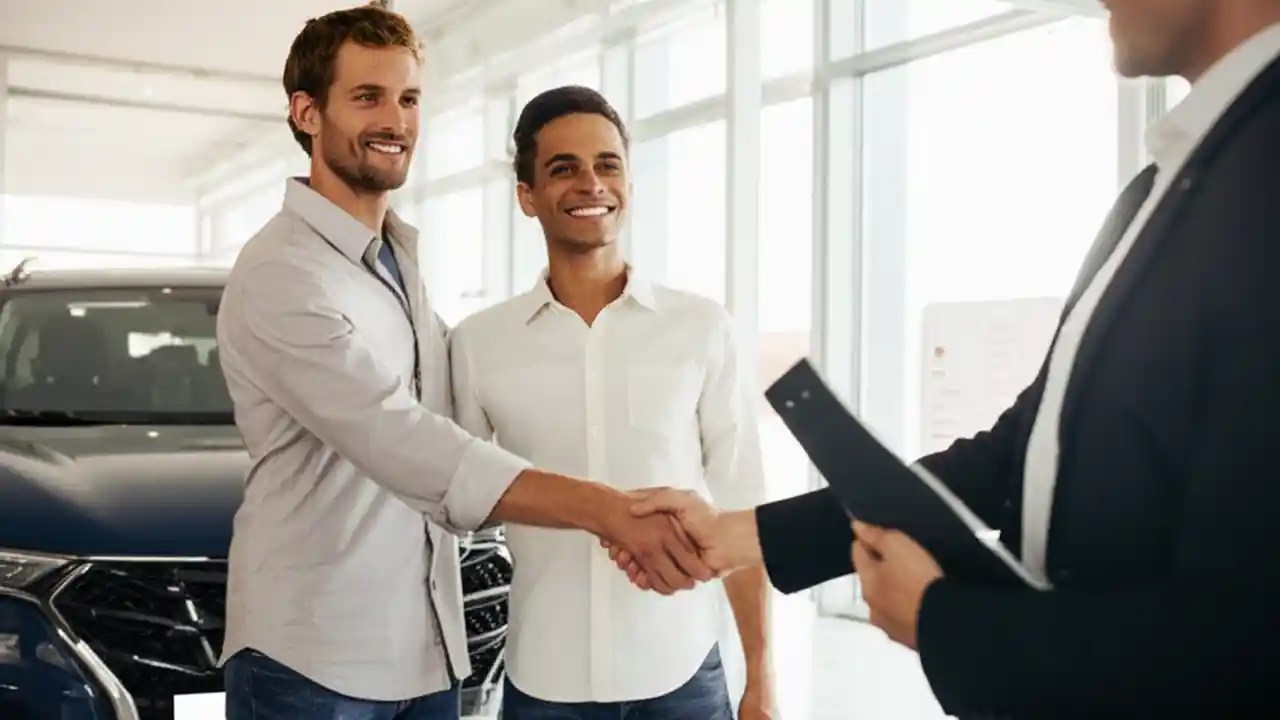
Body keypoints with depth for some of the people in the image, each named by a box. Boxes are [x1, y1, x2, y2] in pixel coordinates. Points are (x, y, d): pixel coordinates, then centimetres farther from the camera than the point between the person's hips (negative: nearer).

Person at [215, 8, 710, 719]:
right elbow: (411, 451, -28)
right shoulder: (280, 276, -18)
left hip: (426, 648, 7)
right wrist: (605, 509, -37)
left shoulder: (401, 255, 11)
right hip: (312, 658, -7)